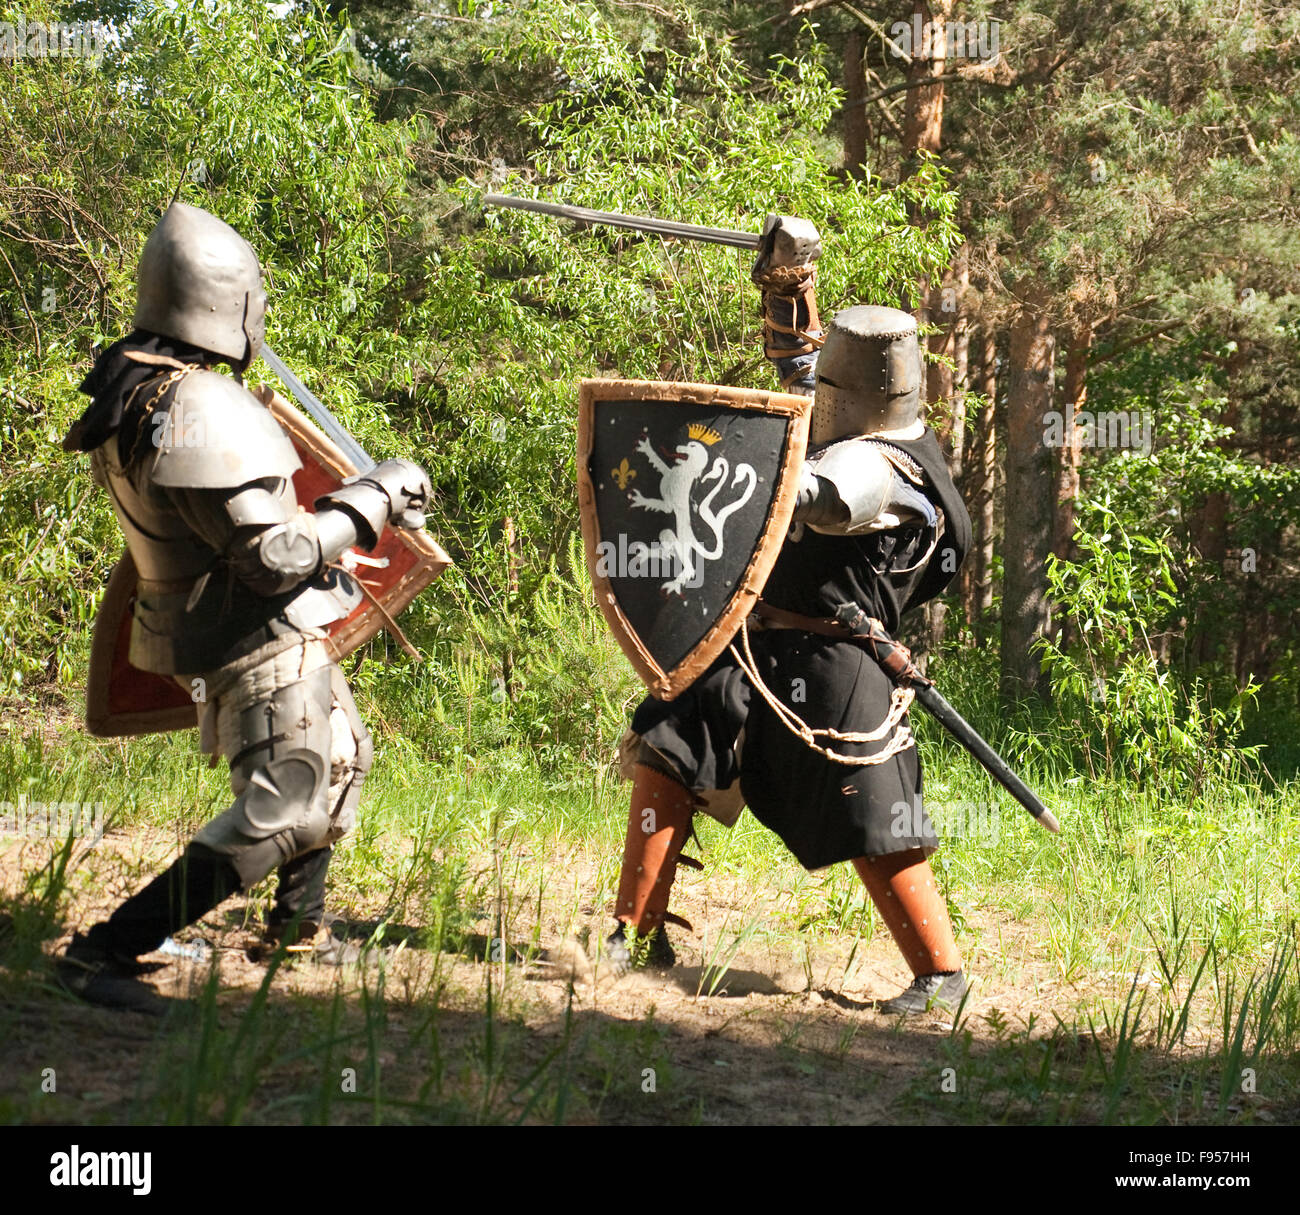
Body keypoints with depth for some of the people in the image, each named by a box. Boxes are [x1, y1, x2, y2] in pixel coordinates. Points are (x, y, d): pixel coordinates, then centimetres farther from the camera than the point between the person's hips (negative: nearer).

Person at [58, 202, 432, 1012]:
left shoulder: (129, 388, 1)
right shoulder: (203, 413, -29)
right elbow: (275, 557, -27)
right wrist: (372, 500, -16)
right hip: (260, 641, -10)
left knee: (342, 760, 29)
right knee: (277, 813, -10)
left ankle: (299, 916, 47)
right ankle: (101, 956, -13)